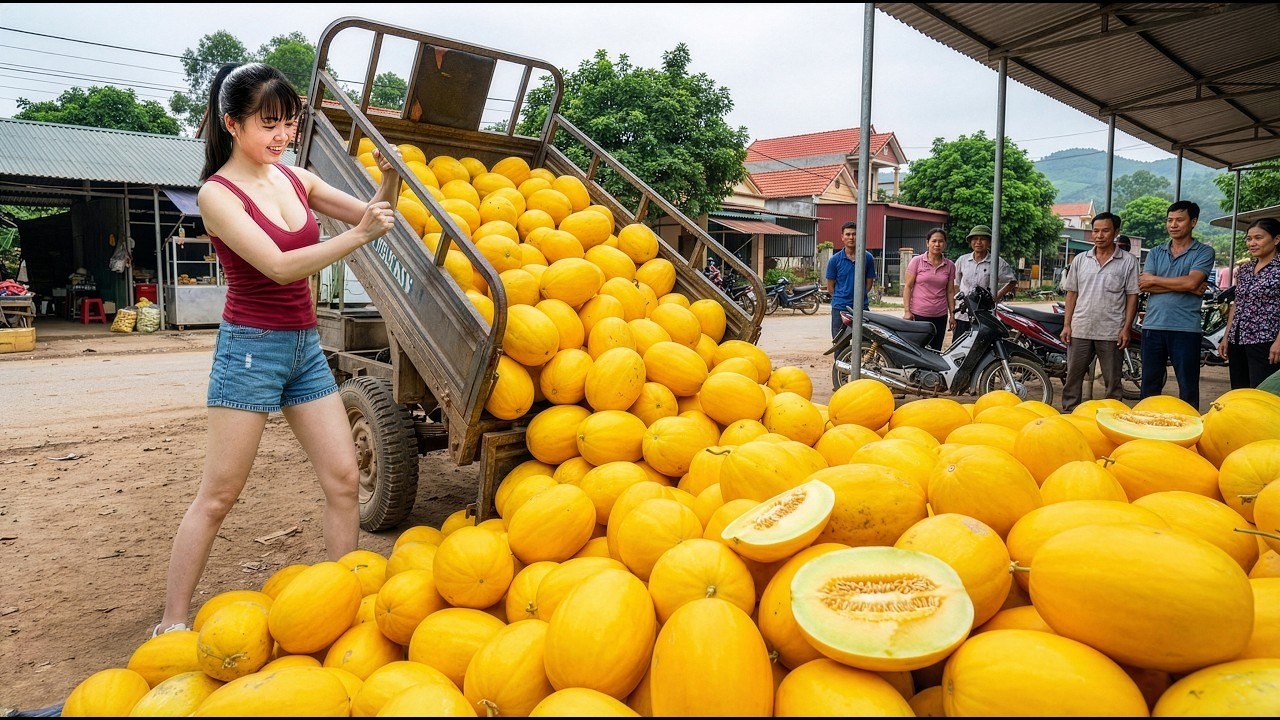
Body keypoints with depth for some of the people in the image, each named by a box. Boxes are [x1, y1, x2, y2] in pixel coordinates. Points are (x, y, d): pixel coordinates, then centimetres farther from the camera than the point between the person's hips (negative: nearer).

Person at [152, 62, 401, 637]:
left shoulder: (295, 179, 8)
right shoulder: (218, 194, -9)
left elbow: (372, 214, 9)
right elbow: (280, 266, -21)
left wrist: (389, 179, -11)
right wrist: (358, 234, -28)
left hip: (304, 347, 6)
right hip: (250, 348, -6)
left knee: (343, 479, 4)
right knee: (217, 496, 1)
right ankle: (172, 624, 15)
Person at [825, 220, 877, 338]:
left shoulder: (868, 257, 1)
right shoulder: (835, 259, -1)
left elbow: (869, 282, 9)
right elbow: (830, 286, 6)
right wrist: (840, 298, 6)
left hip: (862, 307, 1)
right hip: (840, 308, -1)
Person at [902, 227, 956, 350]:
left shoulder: (950, 265, 8)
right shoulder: (917, 261, -1)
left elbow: (950, 292, 12)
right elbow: (907, 286, -2)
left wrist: (952, 314, 6)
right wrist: (907, 311, -9)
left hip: (940, 316, 3)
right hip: (918, 315, -3)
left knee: (936, 351, 6)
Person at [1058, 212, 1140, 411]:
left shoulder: (1128, 261, 0)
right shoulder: (1080, 259, 8)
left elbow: (1132, 296, -1)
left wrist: (1126, 328, -7)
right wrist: (1066, 324, 4)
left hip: (1112, 332, -2)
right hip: (1080, 329, 3)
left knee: (1112, 382, 6)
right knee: (1072, 378, 6)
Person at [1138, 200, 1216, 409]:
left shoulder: (1204, 252, 3)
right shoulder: (1155, 253, 13)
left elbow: (1191, 282, -14)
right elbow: (1143, 286, -2)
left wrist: (1154, 279, -4)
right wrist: (1183, 286, -9)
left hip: (1186, 328, -3)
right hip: (1153, 326, 4)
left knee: (1188, 387, 3)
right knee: (1149, 385, 10)